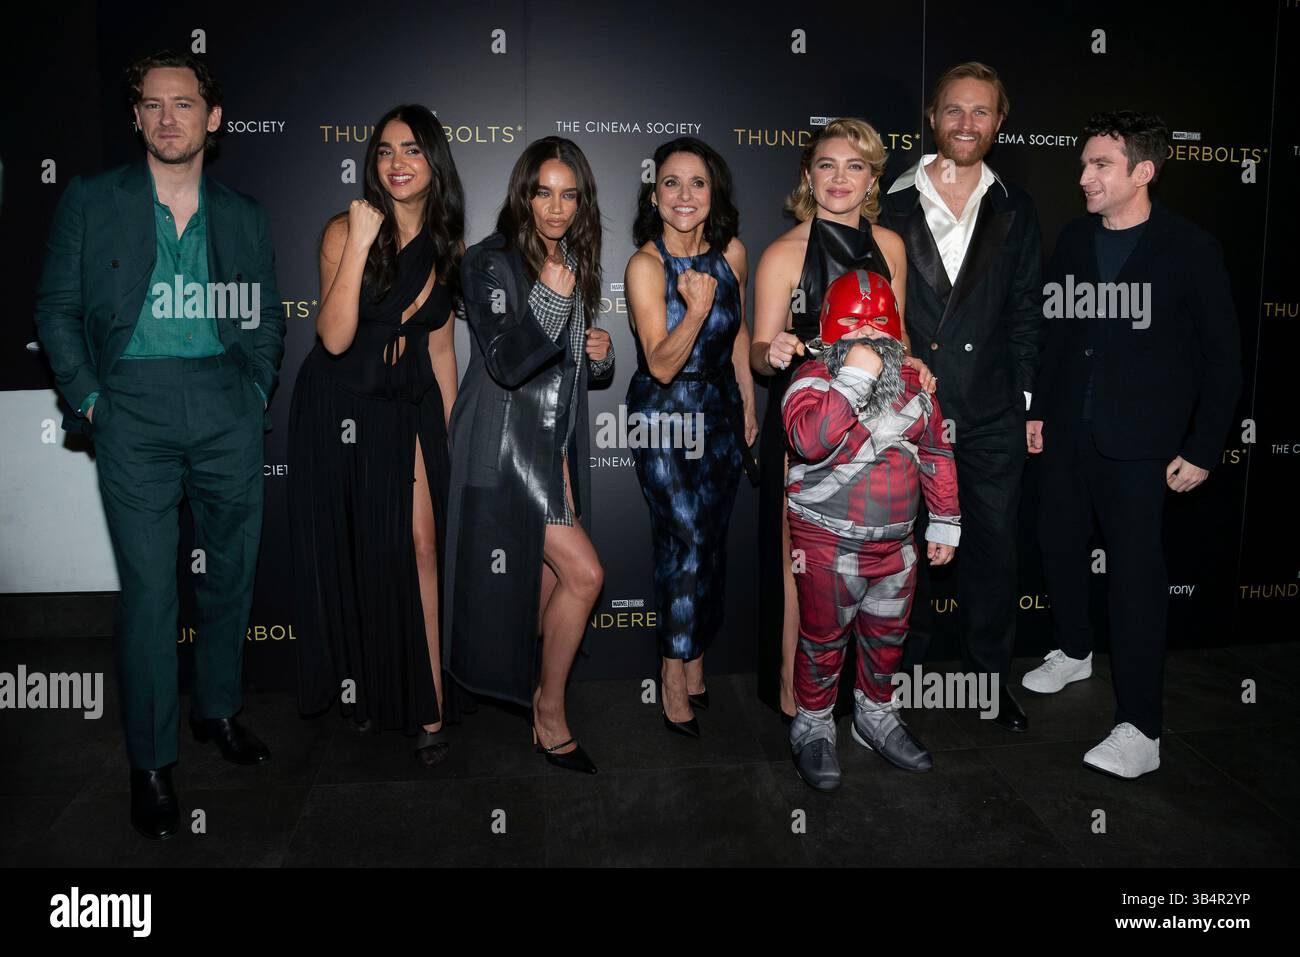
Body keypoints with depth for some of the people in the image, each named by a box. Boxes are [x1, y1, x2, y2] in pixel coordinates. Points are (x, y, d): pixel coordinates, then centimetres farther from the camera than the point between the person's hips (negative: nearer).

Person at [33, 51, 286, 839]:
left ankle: (220, 710, 30)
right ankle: (152, 762, 8)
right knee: (149, 590, -3)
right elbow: (57, 309, 5)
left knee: (233, 572, 10)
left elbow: (268, 317, 16)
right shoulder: (91, 202, 6)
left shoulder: (243, 215, 13)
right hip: (134, 406, -2)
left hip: (228, 409, 3)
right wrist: (88, 399, -3)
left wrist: (257, 392, 4)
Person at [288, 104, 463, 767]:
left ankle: (428, 707, -1)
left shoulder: (445, 242, 7)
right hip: (338, 406, -2)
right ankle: (355, 687, 27)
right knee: (347, 551, 7)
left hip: (409, 406, 3)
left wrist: (450, 429, 11)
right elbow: (334, 337, -18)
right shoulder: (346, 229, -7)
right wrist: (360, 244, -23)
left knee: (421, 544, -8)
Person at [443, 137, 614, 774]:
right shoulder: (491, 262, -11)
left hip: (555, 445, 8)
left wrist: (600, 356, 1)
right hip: (505, 444, -8)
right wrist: (548, 299, -31)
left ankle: (517, 687, 33)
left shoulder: (574, 261, 12)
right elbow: (506, 365, -20)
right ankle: (550, 711, 7)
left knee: (546, 590, 11)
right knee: (583, 574, -11)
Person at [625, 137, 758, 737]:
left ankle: (694, 656, 30)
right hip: (665, 417, -5)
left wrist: (748, 405, 15)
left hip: (720, 411, 5)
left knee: (711, 541, 12)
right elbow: (662, 364, -19)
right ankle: (675, 671, 11)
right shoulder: (646, 265, -16)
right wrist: (696, 309, -35)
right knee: (686, 541, -8)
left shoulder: (732, 252, -1)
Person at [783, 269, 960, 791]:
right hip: (829, 545, -5)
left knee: (887, 636, 19)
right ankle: (813, 728, 28)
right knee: (824, 641, 8)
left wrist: (945, 524, 13)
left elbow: (936, 452, 12)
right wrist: (855, 377, -31)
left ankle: (876, 716, 41)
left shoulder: (912, 382, 4)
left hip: (896, 542, 6)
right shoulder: (813, 379, -13)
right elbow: (809, 439, -33)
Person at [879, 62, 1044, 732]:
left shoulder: (1014, 210, 8)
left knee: (994, 549, 9)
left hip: (992, 417, 2)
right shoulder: (891, 205, 1)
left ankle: (991, 674, 27)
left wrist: (1023, 398, 2)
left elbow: (1025, 312, 9)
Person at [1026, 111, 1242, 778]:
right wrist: (1038, 409, 9)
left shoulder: (1191, 249, -7)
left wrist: (1202, 449, -8)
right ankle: (1073, 652, 39)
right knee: (1058, 545, 14)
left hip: (1138, 445, -5)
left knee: (1135, 570, -5)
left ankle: (1140, 729, 0)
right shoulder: (1074, 239, 6)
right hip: (1068, 432, 5)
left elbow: (1222, 355, -5)